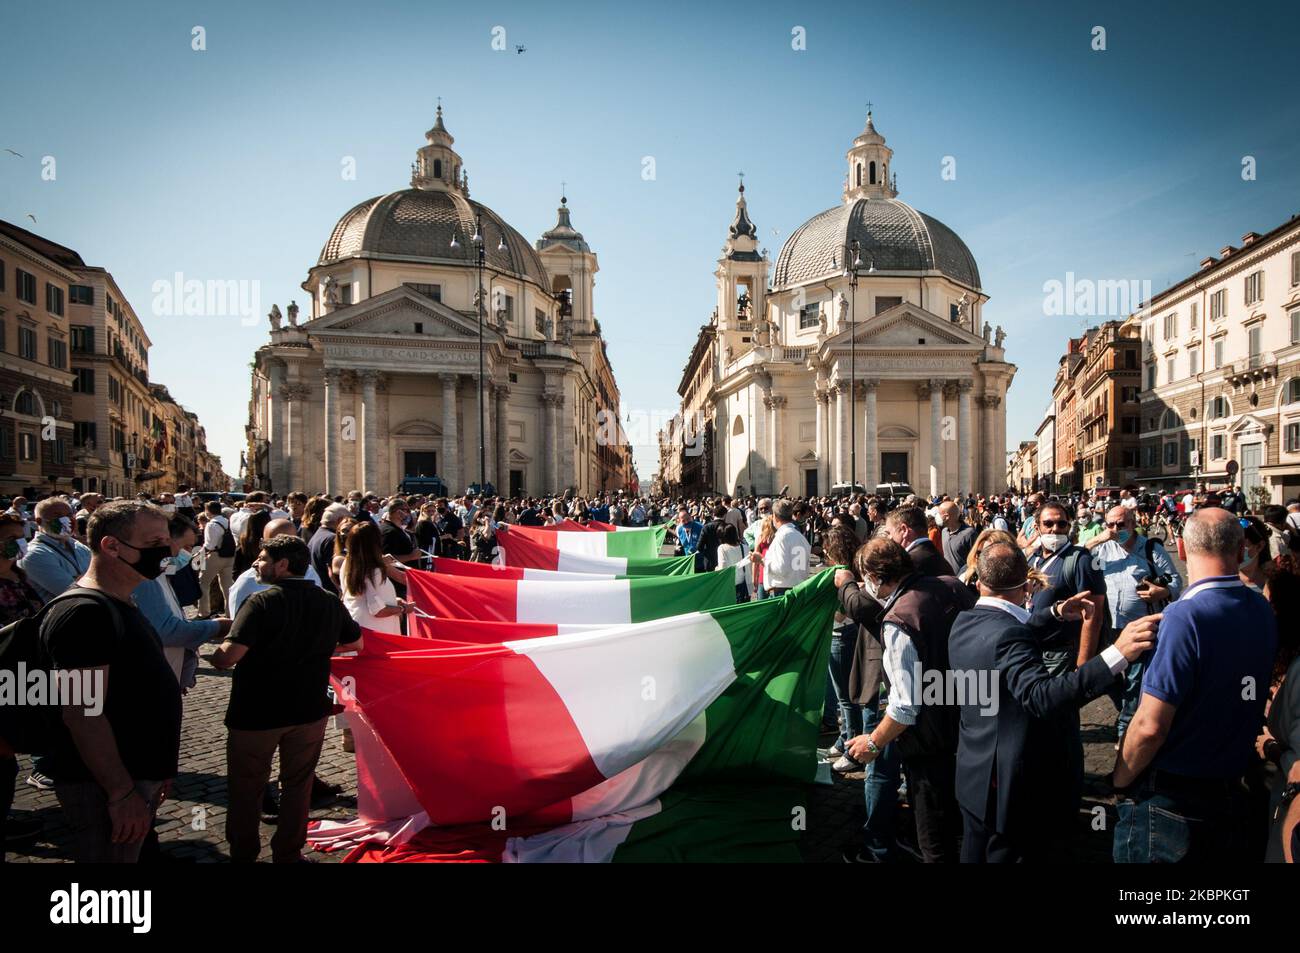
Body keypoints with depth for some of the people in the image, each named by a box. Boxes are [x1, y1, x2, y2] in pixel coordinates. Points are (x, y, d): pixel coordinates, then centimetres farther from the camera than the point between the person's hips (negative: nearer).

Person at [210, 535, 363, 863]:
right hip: (310, 711, 4)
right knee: (297, 786, 19)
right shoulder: (329, 602, -3)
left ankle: (243, 855, 31)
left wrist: (211, 656, -6)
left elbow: (229, 656, -27)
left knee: (246, 789, 17)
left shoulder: (262, 602, -18)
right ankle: (288, 854, 30)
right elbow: (356, 643, 11)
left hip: (256, 712, -4)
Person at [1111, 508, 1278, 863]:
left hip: (1169, 803, -6)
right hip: (1232, 792, 7)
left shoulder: (1185, 616, -24)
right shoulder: (1262, 611, -2)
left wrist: (1120, 781, -10)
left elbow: (1151, 725, -25)